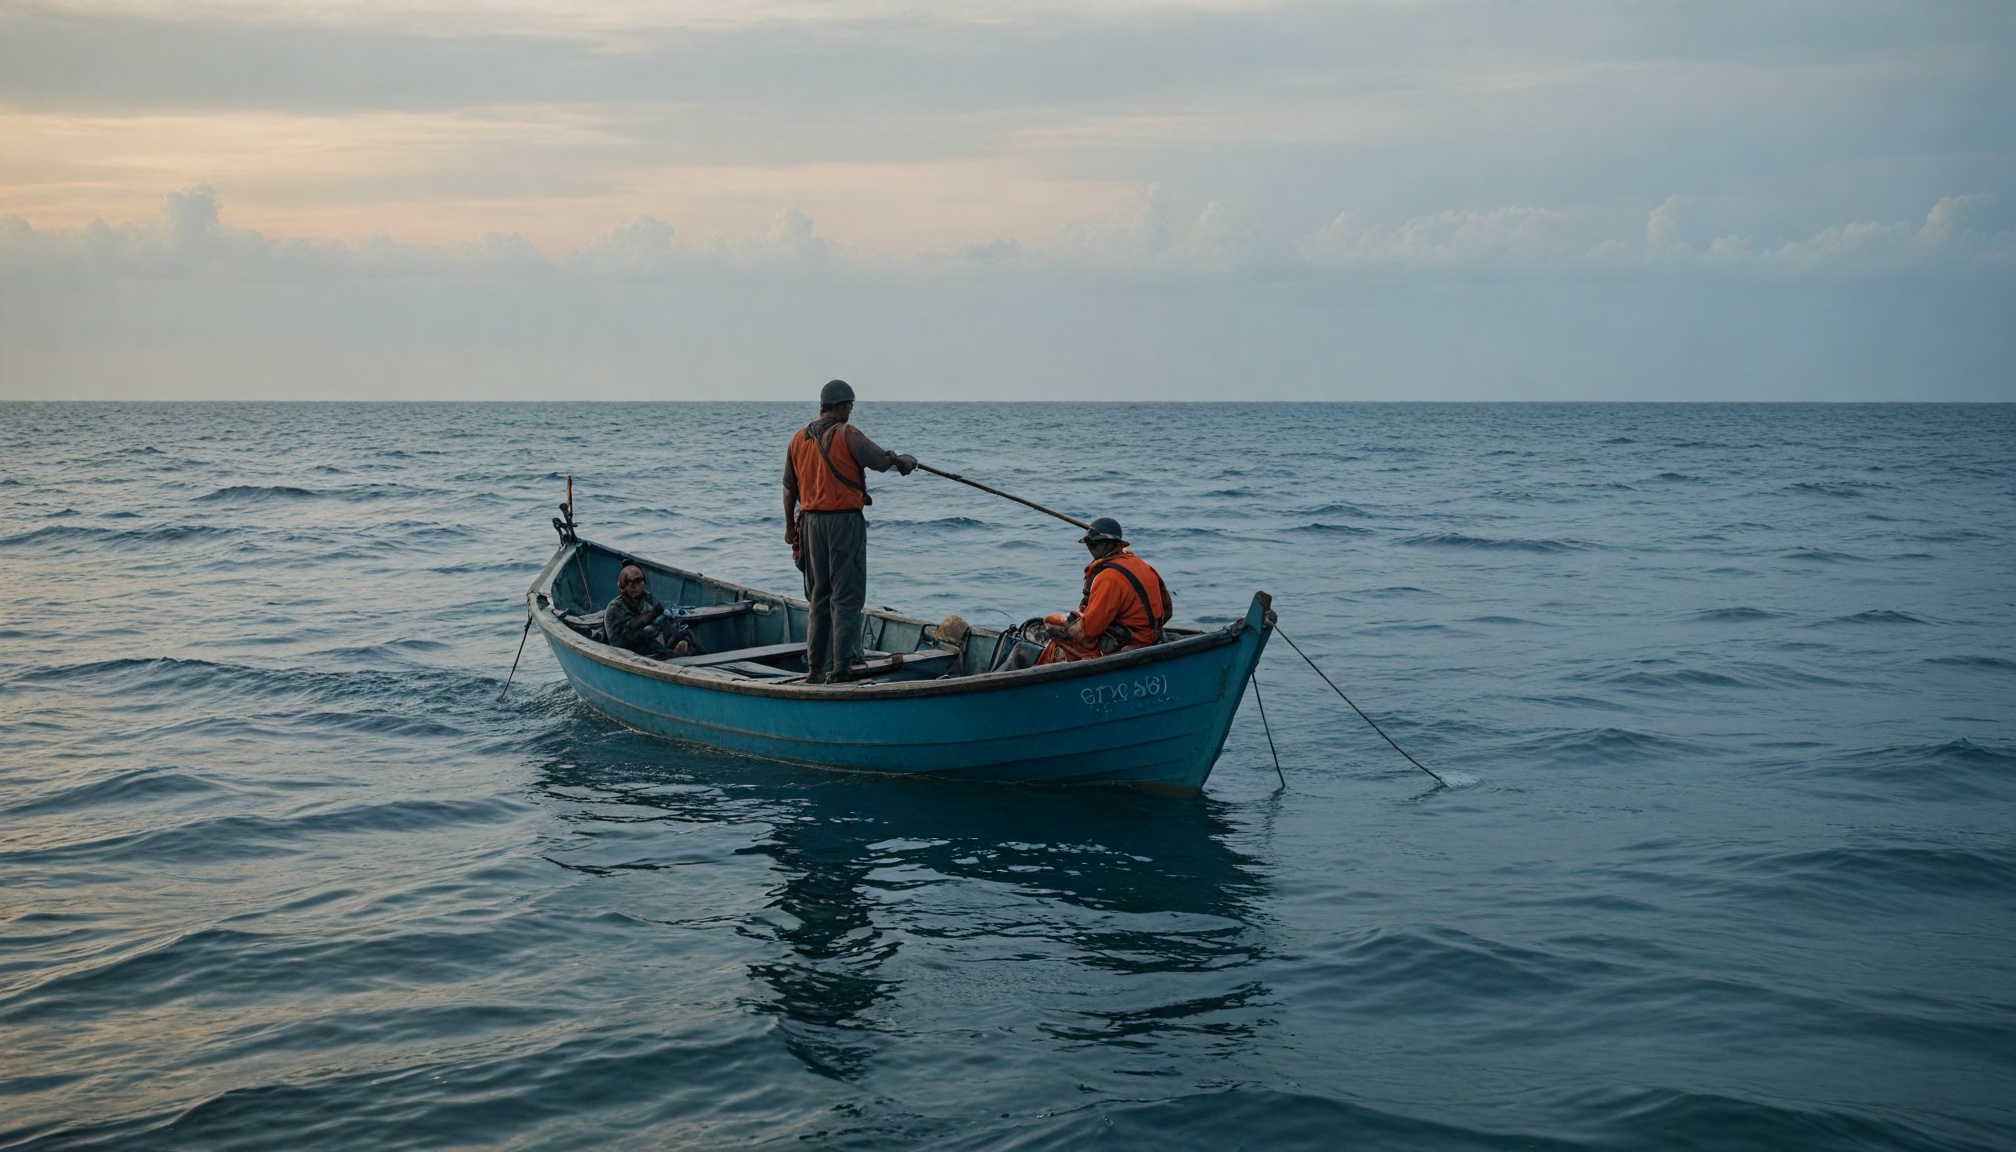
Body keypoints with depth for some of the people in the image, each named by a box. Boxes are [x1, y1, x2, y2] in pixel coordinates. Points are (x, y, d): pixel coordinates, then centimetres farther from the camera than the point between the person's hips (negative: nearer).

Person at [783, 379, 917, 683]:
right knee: (846, 598, -2)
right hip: (845, 521, -6)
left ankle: (814, 669, 18)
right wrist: (907, 460, 12)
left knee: (818, 598, 15)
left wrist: (790, 527, 23)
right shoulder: (847, 435, -11)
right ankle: (840, 670, -5)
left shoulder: (798, 439, 8)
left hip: (811, 522, 6)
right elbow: (884, 460, -10)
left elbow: (789, 488, 13)